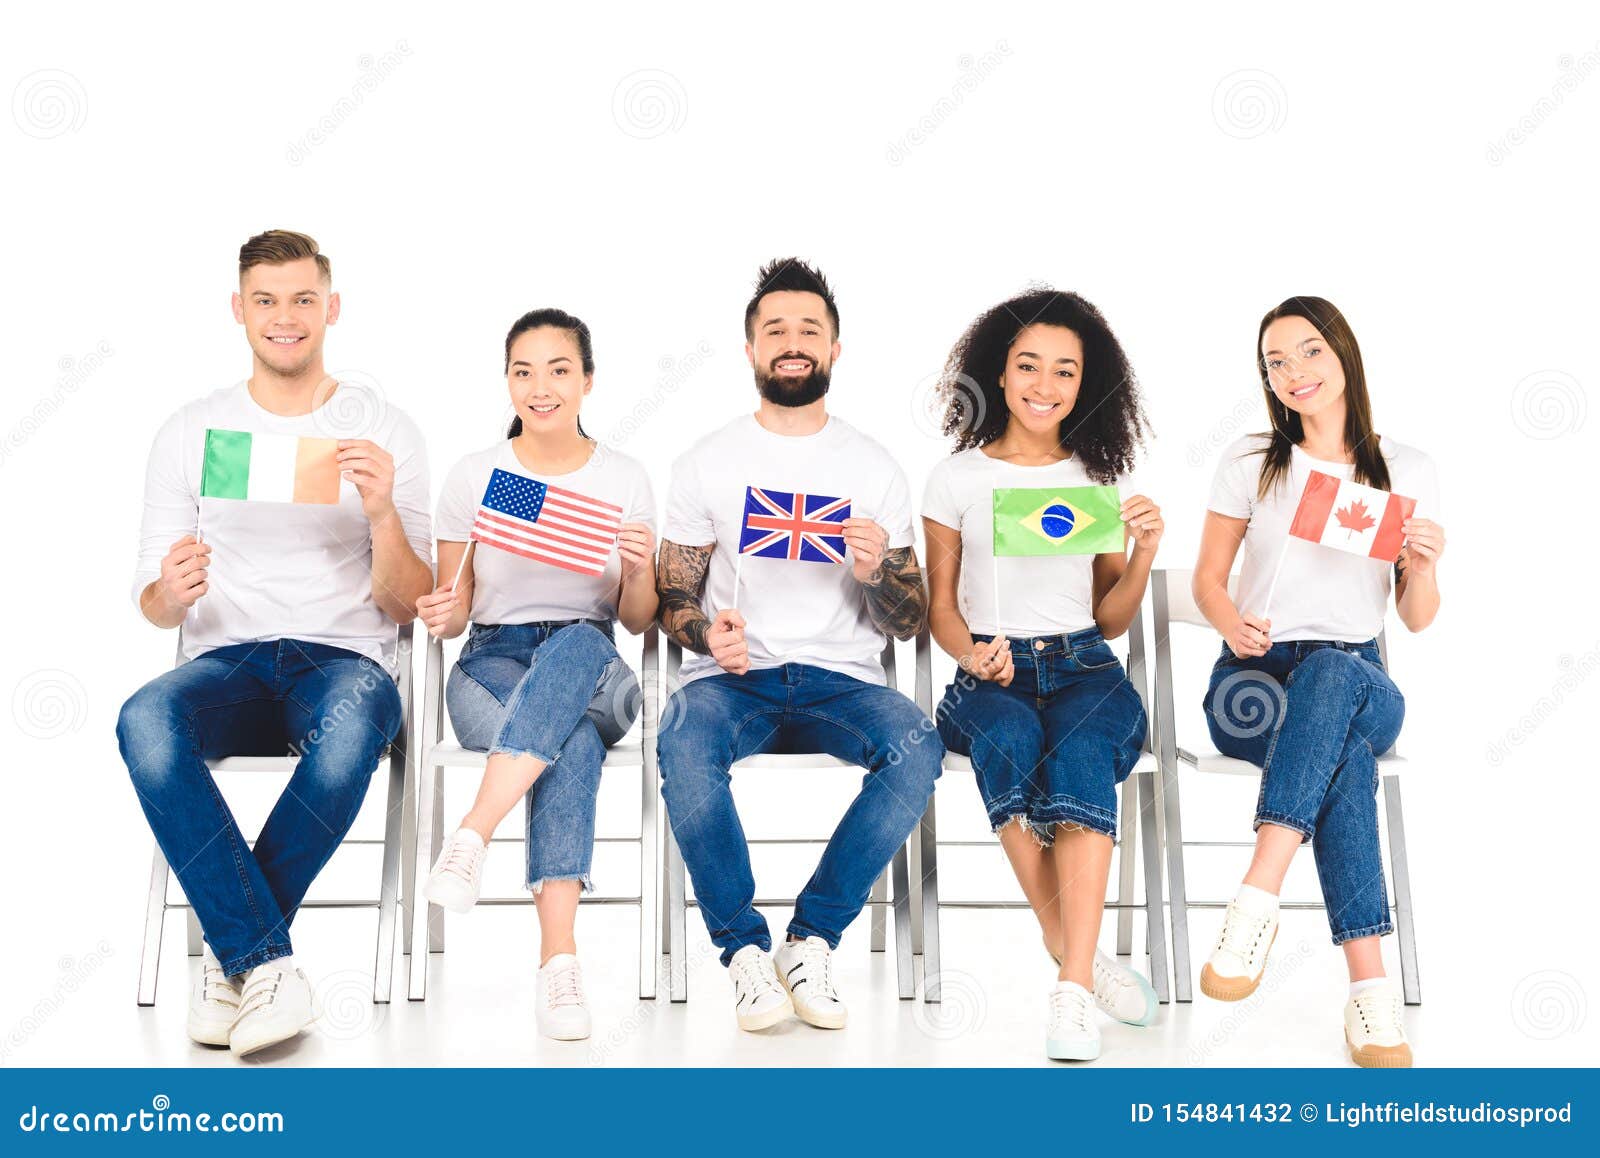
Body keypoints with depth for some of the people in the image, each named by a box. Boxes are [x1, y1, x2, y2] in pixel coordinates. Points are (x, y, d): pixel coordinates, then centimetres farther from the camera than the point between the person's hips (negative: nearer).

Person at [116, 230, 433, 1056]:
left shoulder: (386, 431, 7)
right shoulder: (191, 431, 11)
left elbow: (407, 607, 2)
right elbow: (154, 606, 10)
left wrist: (382, 512, -17)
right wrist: (173, 591, -15)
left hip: (346, 660, -1)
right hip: (226, 663, 2)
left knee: (352, 723, -38)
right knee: (145, 721, -33)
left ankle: (231, 951, -18)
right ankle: (267, 963, -28)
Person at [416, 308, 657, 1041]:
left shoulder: (626, 480, 6)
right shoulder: (473, 475, 5)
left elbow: (637, 623, 8)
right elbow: (454, 608, 8)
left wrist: (638, 572, -15)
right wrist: (442, 613, -17)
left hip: (593, 666, 1)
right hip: (492, 663, -1)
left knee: (578, 642, -40)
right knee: (573, 743, -38)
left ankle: (469, 841, -45)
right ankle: (558, 960, -42)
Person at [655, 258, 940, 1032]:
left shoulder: (874, 469, 11)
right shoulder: (707, 464, 9)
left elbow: (907, 623, 11)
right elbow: (671, 597, 10)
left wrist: (877, 571, -12)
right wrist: (706, 634, -14)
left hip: (841, 680, 1)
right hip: (732, 677, -1)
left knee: (916, 747, -31)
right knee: (683, 741, -34)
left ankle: (812, 941, -15)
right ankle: (745, 949, -16)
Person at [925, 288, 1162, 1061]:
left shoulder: (1101, 479, 13)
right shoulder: (956, 478, 9)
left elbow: (1111, 620, 13)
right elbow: (940, 608, 10)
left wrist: (1144, 551, -5)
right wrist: (971, 654, -12)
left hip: (1083, 670, 1)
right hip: (990, 676, -1)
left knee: (1081, 752, -34)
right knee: (1010, 739, -36)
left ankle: (1072, 991, -36)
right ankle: (1079, 957, -26)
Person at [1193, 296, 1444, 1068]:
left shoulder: (1408, 471, 7)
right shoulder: (1249, 463, 6)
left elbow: (1417, 619, 8)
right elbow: (1208, 579, 8)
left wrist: (1424, 564, -15)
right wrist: (1233, 627, -14)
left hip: (1358, 682, 1)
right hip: (1253, 683, 0)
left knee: (1333, 672, -40)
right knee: (1346, 754, -37)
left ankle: (1255, 902, -48)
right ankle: (1370, 990, -40)